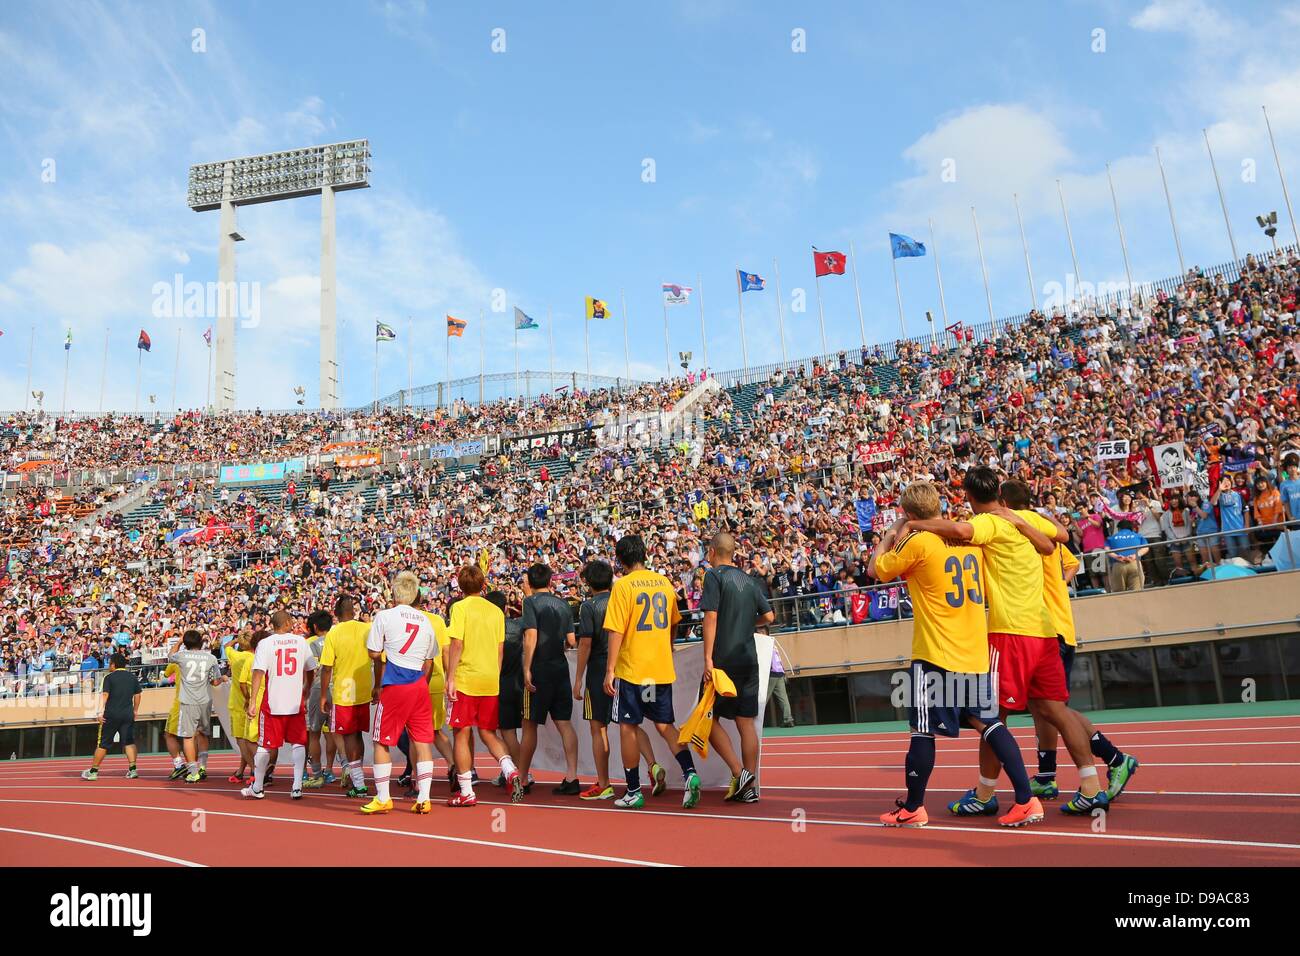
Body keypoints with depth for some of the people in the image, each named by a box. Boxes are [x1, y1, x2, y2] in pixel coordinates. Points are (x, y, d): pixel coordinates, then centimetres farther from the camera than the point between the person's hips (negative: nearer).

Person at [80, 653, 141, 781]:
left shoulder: (109, 677, -2)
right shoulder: (132, 677, 9)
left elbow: (104, 695, -10)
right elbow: (137, 695, 11)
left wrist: (101, 712, -10)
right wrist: (135, 711, 20)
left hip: (111, 714, -3)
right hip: (128, 715, 3)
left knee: (102, 744, 7)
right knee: (129, 742, 3)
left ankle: (93, 771, 14)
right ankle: (133, 769, -7)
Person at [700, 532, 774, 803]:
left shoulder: (714, 575, -6)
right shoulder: (748, 579, 13)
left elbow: (711, 617, -15)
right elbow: (768, 617, 13)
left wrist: (708, 658, -17)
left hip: (724, 660, -6)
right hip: (749, 659, 6)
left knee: (709, 718, 4)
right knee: (746, 722, 7)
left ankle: (739, 772, -7)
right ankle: (750, 786, 8)